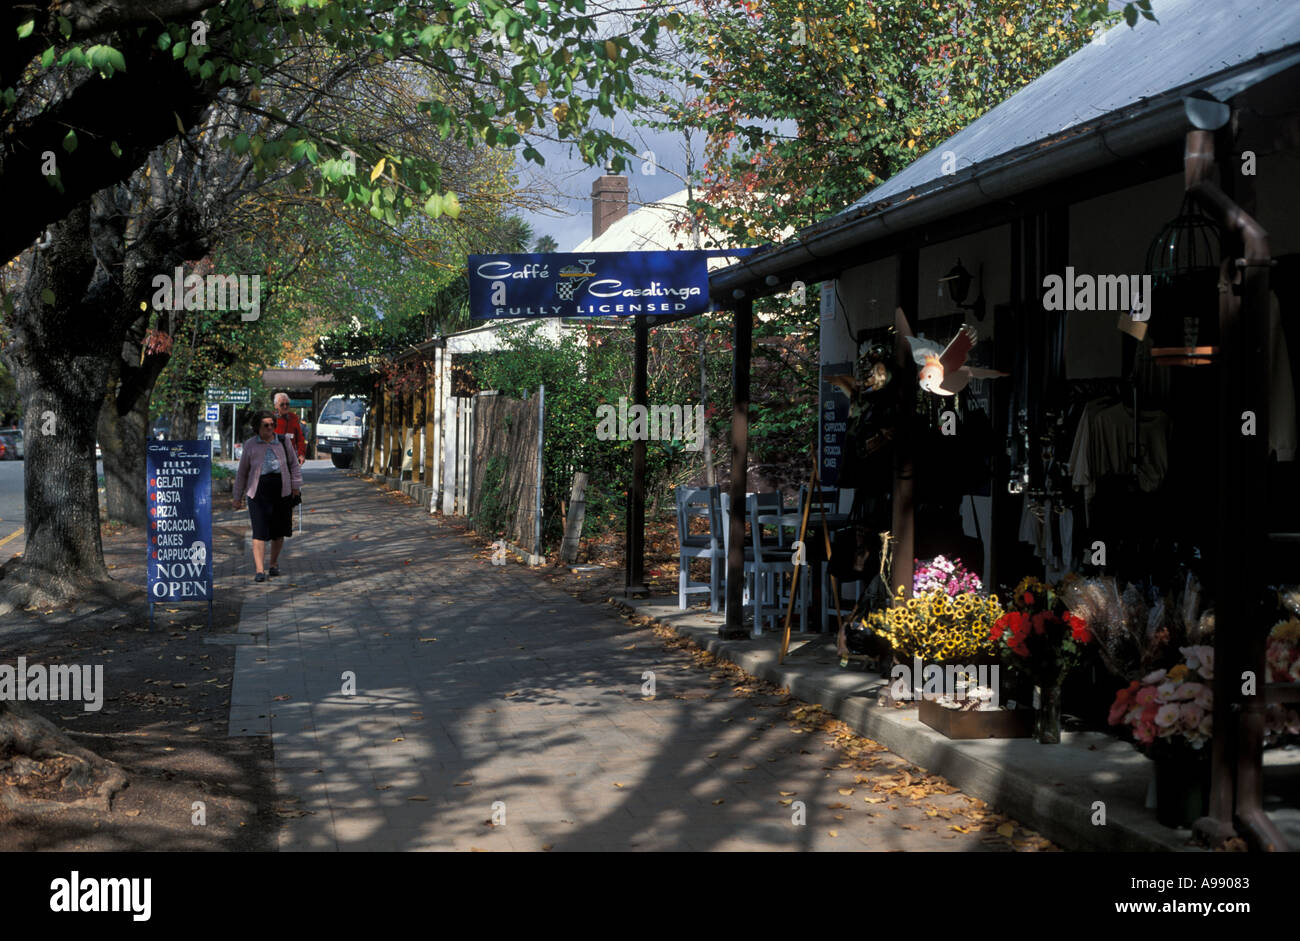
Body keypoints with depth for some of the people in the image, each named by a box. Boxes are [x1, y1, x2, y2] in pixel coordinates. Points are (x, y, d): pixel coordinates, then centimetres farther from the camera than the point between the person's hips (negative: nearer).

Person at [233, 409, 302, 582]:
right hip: (258, 491, -2)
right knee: (260, 531, -11)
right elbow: (242, 472, 12)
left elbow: (294, 464, 15)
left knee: (278, 530, 9)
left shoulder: (282, 442, 9)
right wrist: (238, 497, 13)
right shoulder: (250, 445, 5)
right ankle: (259, 570, -14)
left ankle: (274, 563, 28)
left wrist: (296, 486, 4)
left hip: (281, 490, 2)